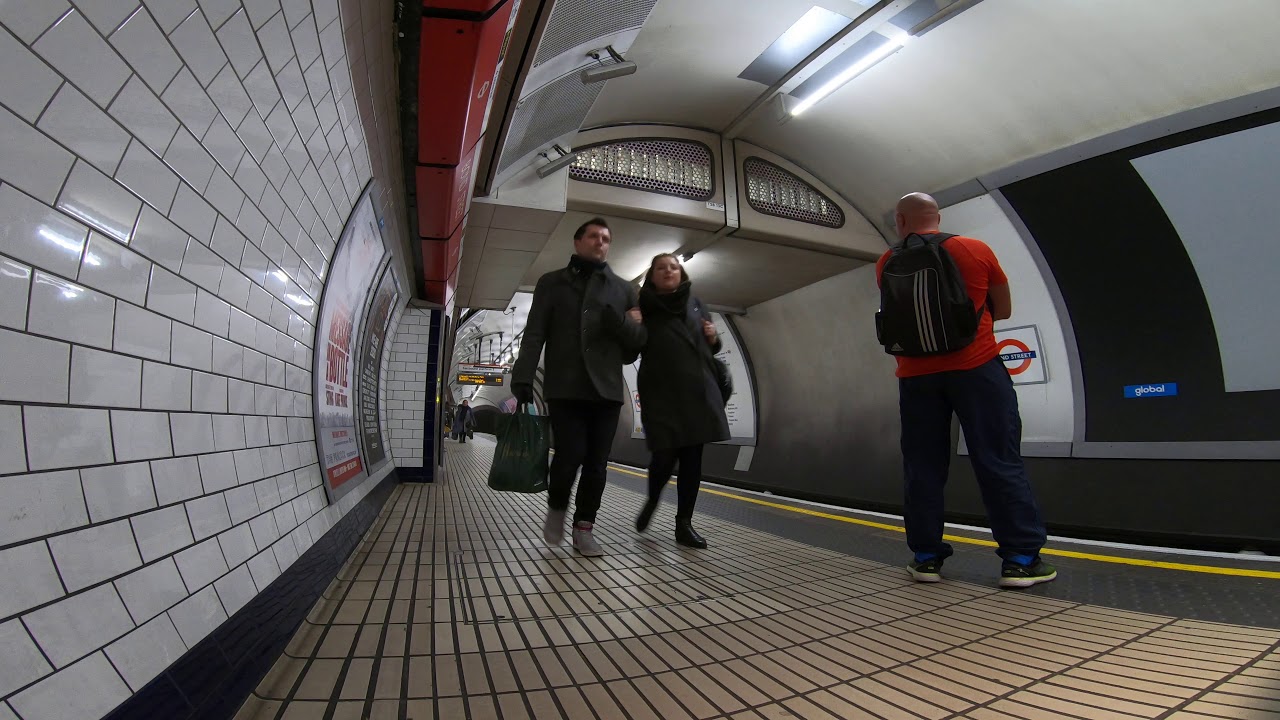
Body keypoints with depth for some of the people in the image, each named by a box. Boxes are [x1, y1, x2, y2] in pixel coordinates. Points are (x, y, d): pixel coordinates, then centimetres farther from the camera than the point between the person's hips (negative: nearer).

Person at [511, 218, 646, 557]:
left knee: (596, 462, 2)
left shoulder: (623, 289, 16)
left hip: (606, 388, 2)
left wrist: (620, 322, -8)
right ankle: (556, 508, 20)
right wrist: (523, 376, -11)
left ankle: (584, 528, 16)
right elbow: (534, 334, 2)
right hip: (565, 387, -2)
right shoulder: (552, 282, 11)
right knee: (570, 454, -9)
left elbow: (639, 340, 13)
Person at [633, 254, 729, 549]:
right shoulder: (642, 307, 3)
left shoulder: (695, 304, 14)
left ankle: (684, 523, 13)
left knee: (693, 456, 2)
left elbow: (708, 348, 23)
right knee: (665, 454, -8)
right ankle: (652, 500, 25)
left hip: (697, 390, 4)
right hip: (661, 391, -3)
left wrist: (713, 338, 2)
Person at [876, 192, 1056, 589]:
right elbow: (1003, 309, 11)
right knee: (1000, 463, 5)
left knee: (922, 467, 8)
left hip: (916, 374, 2)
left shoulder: (887, 265, 4)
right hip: (976, 368, -1)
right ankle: (1020, 559, 9)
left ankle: (926, 556, 14)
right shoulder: (977, 251, 3)